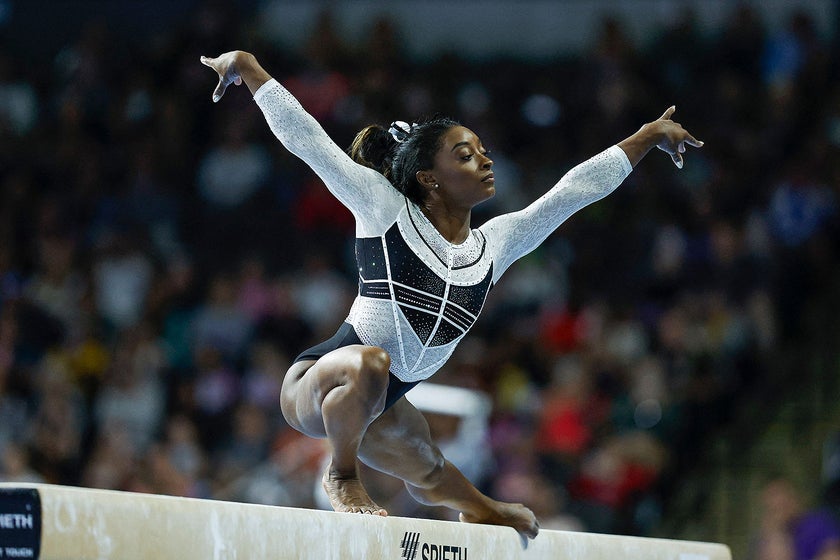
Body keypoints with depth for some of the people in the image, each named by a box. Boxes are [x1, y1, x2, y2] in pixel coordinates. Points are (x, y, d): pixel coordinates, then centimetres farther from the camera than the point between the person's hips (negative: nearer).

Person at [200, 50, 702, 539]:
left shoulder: (494, 244, 6)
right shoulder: (386, 211, -8)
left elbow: (575, 189, 12)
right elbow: (307, 139, -10)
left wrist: (650, 136, 17)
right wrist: (249, 69, -12)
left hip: (379, 403, 7)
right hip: (315, 384, -7)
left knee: (432, 477, 28)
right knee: (370, 364, -40)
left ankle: (485, 511, 66)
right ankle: (342, 476, -15)